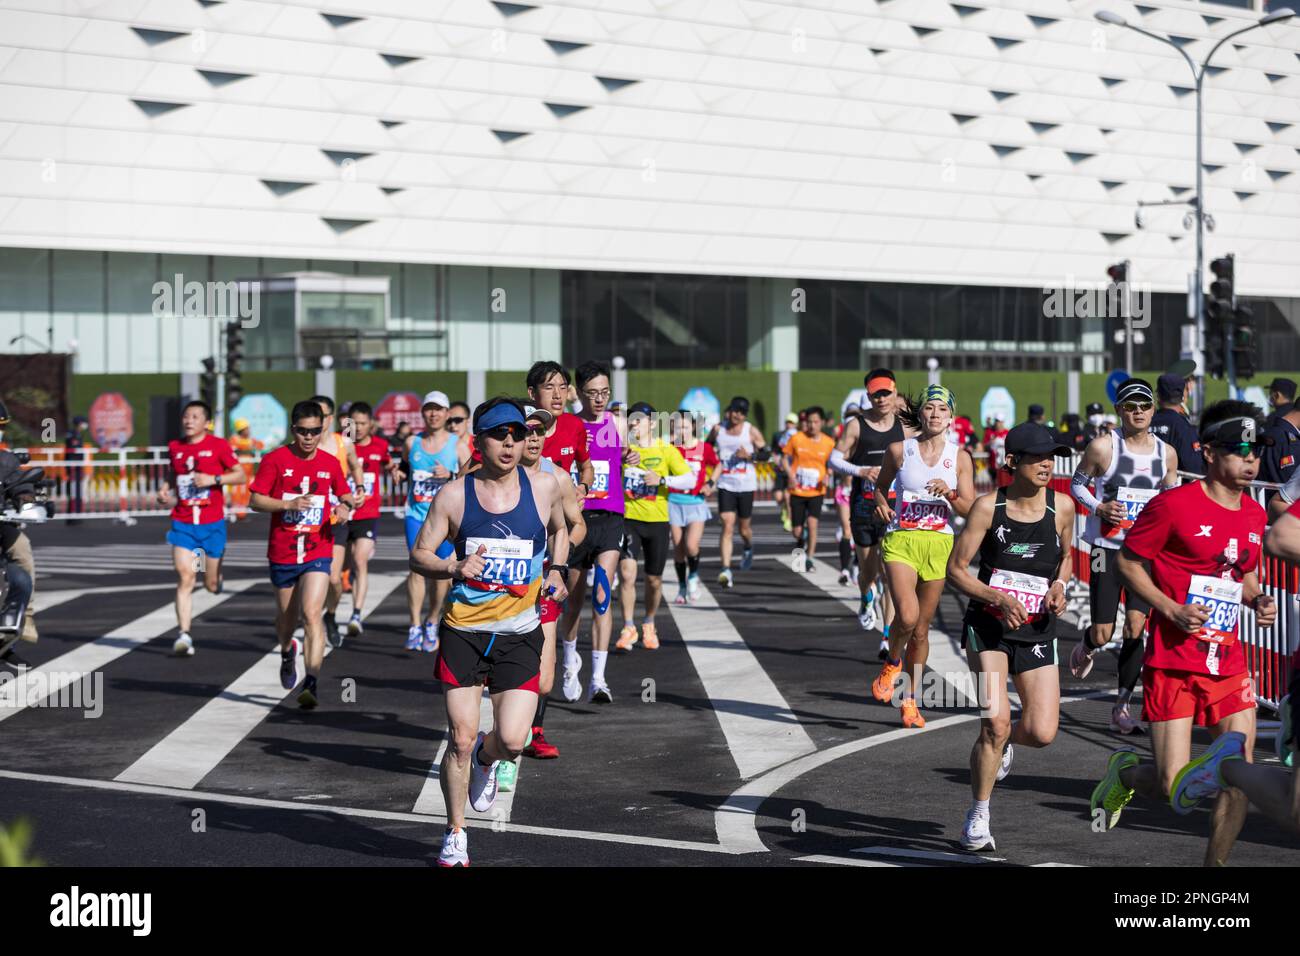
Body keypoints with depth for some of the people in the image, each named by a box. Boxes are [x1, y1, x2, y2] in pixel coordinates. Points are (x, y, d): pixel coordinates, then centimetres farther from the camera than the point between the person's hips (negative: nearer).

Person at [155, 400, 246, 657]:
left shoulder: (218, 446, -4)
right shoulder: (174, 448, 6)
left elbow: (241, 476, -2)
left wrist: (214, 479, -15)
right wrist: (165, 491, 4)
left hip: (212, 524, -1)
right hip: (182, 523, 2)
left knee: (212, 585, 7)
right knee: (184, 578, -13)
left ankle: (213, 567, 45)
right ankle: (184, 635, -14)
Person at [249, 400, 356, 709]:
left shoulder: (330, 463, 3)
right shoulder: (275, 460, -5)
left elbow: (345, 495, 18)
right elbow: (255, 500, -6)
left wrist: (345, 506, -5)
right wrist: (289, 504, -20)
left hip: (318, 553, 0)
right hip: (282, 552, 0)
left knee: (312, 613, -17)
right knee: (286, 616, 16)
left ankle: (311, 683, -19)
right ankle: (287, 652, 50)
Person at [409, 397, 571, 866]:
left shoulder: (544, 486, 1)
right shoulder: (454, 495, -4)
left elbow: (560, 530, 21)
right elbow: (418, 555, 0)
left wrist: (557, 571, 4)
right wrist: (452, 568, -19)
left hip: (520, 634, 1)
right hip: (463, 630, -1)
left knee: (512, 740, -9)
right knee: (461, 738, -2)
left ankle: (486, 759, 30)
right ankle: (455, 835, 20)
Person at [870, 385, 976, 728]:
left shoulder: (960, 457, 3)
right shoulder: (899, 450, 1)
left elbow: (970, 510, 1)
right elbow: (881, 485, 17)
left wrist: (950, 494, -18)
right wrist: (881, 503, -4)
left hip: (939, 545, 2)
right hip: (901, 540, -2)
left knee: (921, 628, 8)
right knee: (907, 616, -23)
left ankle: (910, 700, 22)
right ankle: (892, 664, 9)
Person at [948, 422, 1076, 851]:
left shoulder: (1062, 506, -1)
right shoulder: (989, 506, -9)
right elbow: (955, 569, -5)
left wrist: (1059, 585, -2)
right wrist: (998, 598, -19)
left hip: (1037, 630, 3)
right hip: (988, 625, -3)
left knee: (1042, 732, -6)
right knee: (995, 721, -16)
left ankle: (1004, 741, 33)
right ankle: (977, 817, 3)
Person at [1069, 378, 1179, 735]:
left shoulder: (1166, 453, 5)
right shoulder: (1102, 447, -6)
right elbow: (1077, 484, 6)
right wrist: (1099, 508, -12)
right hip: (1107, 547, -2)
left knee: (1135, 625, -11)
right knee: (1103, 633, -3)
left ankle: (1122, 707, -1)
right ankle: (1086, 647, 37)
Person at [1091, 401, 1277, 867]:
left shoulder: (1255, 515, 9)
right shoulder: (1174, 504, -10)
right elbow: (1127, 563, -4)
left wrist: (1258, 599, 3)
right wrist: (1173, 609, -15)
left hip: (1228, 664, 6)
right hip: (1173, 665, -6)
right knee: (1173, 788, -7)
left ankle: (1215, 864, 15)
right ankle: (1125, 772, 27)